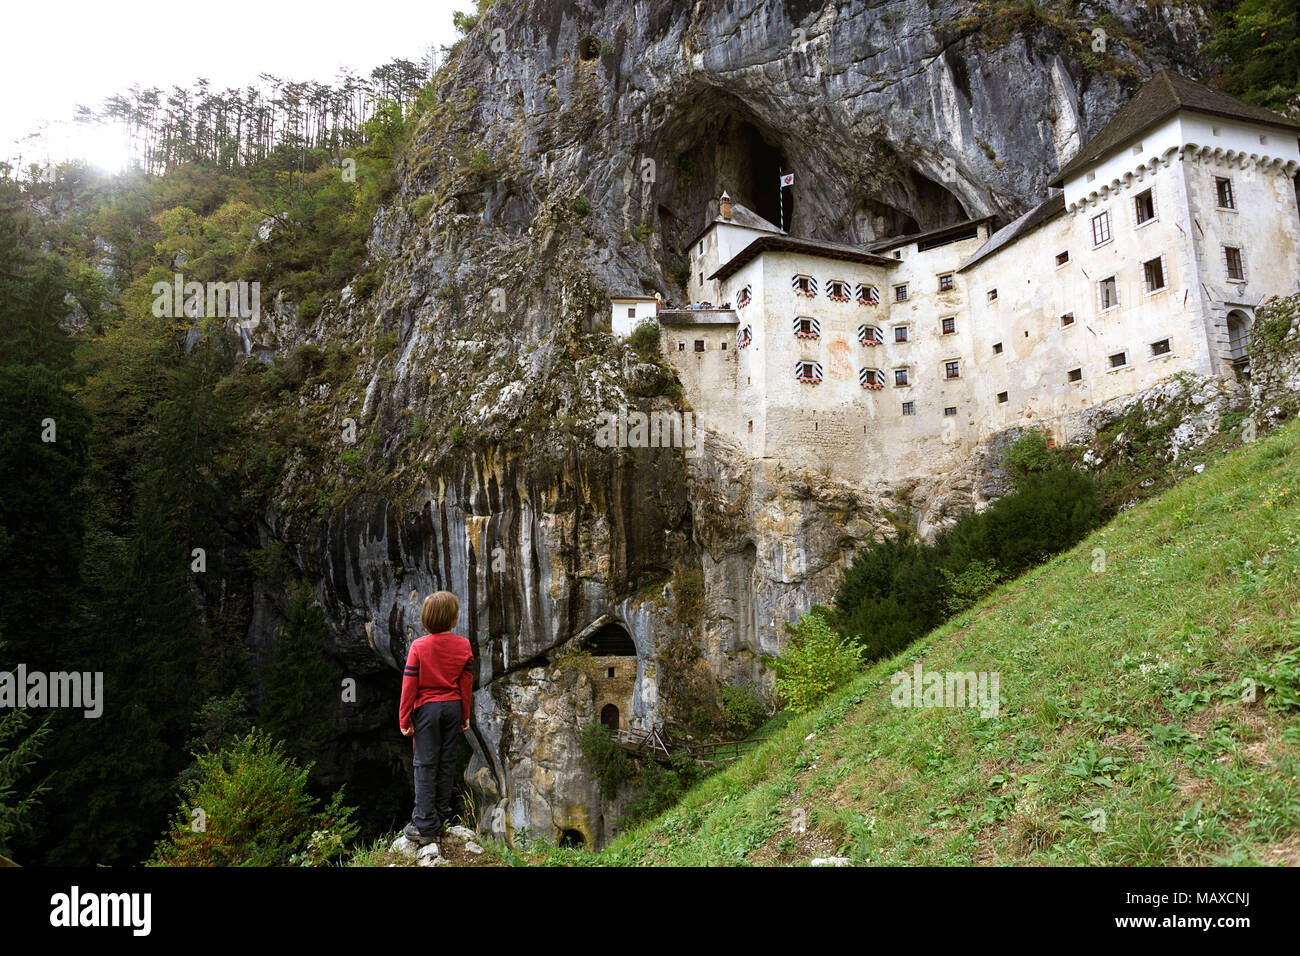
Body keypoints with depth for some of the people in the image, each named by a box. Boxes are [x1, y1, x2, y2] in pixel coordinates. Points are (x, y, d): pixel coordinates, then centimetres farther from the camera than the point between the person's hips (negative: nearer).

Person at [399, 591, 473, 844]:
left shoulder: (419, 646, -10)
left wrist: (404, 718, -2)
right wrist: (465, 716, 12)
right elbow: (466, 684, 2)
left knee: (426, 764, 2)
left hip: (427, 708, -3)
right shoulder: (464, 646, -3)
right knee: (447, 761, 11)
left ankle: (425, 827, 4)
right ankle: (440, 818, 20)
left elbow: (409, 685, -10)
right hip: (453, 708, 3)